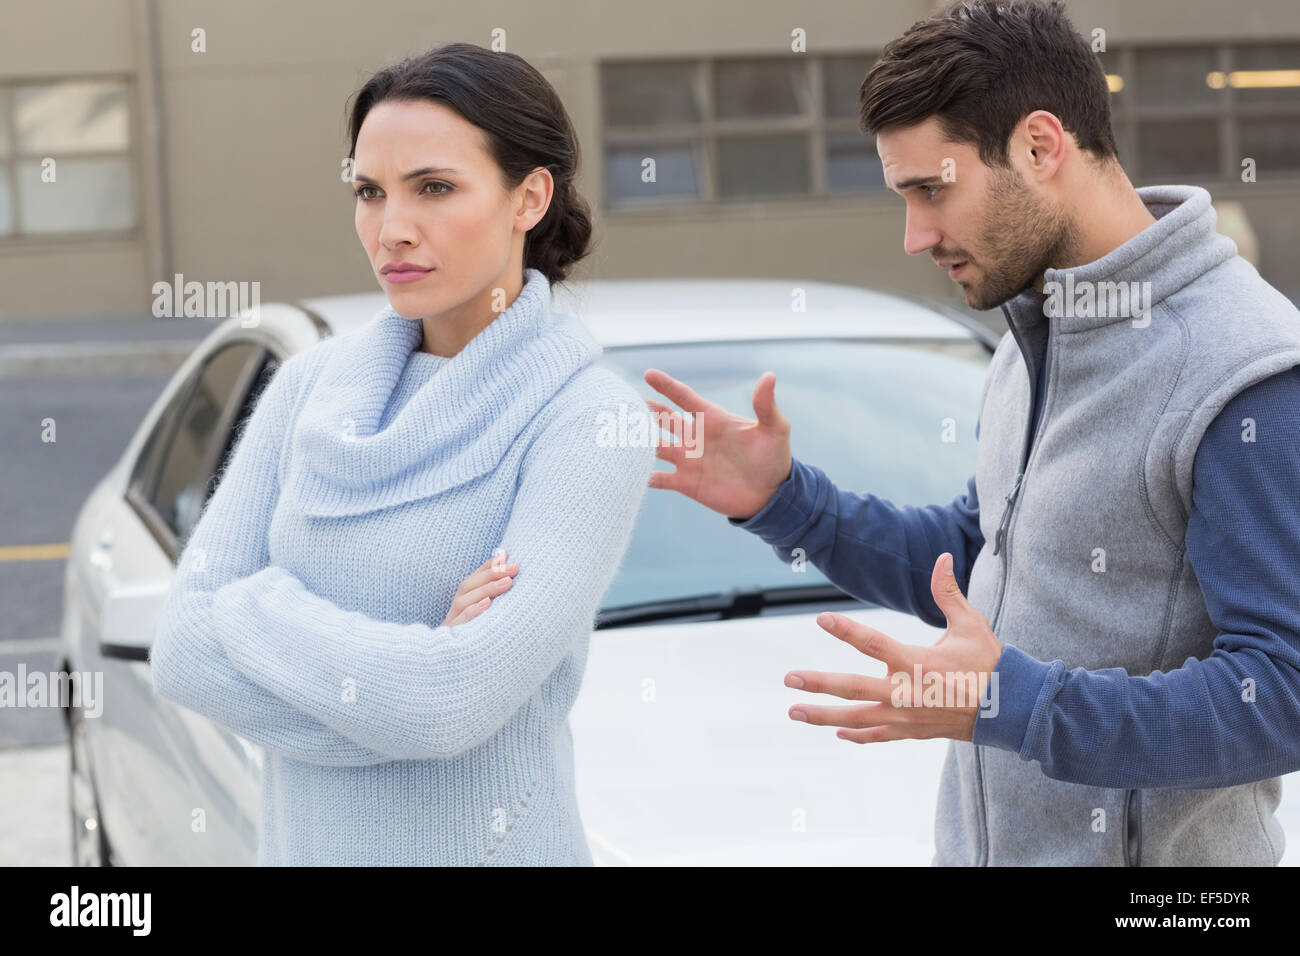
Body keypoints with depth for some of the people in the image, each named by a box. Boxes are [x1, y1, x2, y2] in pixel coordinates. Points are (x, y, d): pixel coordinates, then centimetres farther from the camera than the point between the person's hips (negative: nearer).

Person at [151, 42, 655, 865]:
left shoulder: (590, 419, -13)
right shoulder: (314, 387, 3)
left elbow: (456, 703, -23)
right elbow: (183, 650, -4)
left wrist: (250, 608, -11)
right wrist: (403, 674, -16)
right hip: (301, 840, 5)